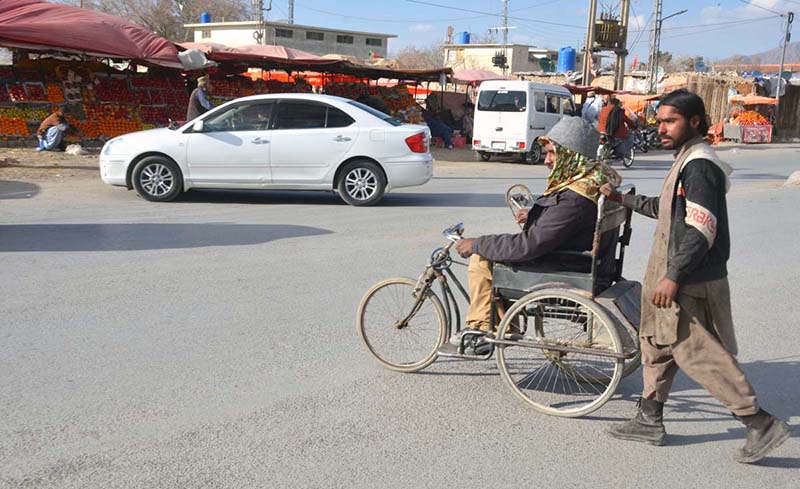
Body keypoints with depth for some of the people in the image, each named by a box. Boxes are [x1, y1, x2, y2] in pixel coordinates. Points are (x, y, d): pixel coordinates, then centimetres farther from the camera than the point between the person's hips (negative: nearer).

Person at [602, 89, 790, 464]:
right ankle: (650, 420, 27)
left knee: (697, 353, -5)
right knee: (656, 344, 16)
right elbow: (666, 209, 28)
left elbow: (701, 230, -24)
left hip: (691, 282, -11)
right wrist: (623, 199, 30)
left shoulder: (699, 165, -18)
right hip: (674, 275, 11)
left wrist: (674, 277, -25)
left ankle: (761, 423, 5)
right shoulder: (687, 161, 14)